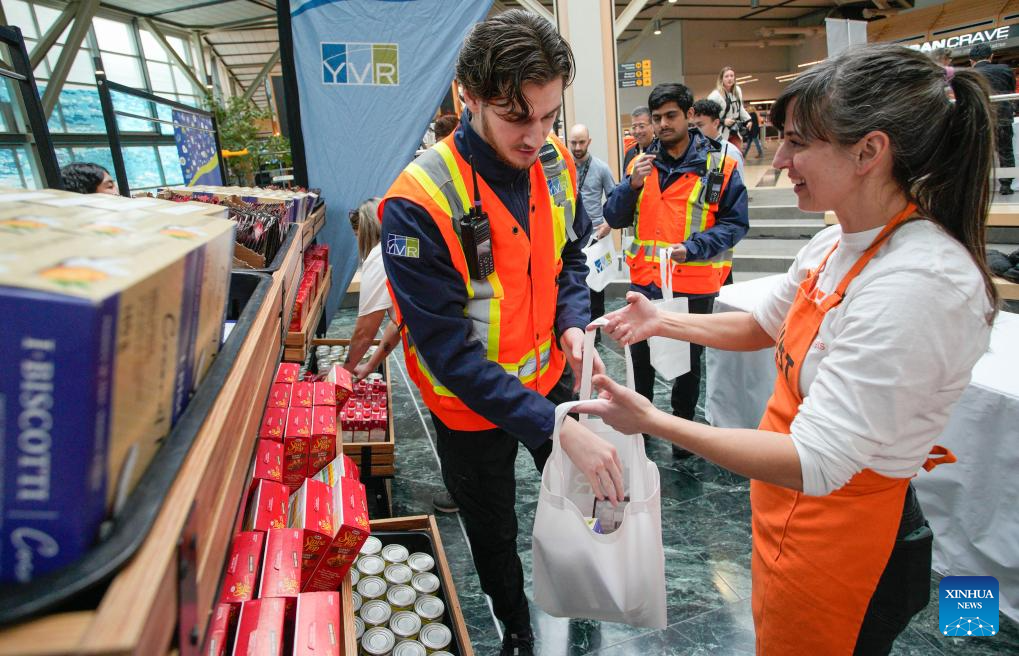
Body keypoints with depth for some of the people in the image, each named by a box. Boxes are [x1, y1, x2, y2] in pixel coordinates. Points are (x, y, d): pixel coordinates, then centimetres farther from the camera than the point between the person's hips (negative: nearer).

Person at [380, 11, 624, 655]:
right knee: (495, 535, 20)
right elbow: (449, 350, -29)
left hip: (550, 378, 5)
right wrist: (555, 425, -33)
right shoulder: (419, 204, -30)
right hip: (472, 409, -4)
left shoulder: (556, 163, -10)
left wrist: (574, 322, -14)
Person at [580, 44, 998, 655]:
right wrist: (662, 321, 1)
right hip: (795, 512, 8)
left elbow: (814, 464, -33)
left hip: (844, 534, -8)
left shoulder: (918, 284, -31)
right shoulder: (836, 244, -3)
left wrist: (653, 421, -30)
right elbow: (763, 327, 14)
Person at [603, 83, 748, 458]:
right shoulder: (642, 163, 5)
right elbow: (614, 218, 1)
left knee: (689, 358, 14)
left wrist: (692, 247, -23)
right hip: (645, 278, 3)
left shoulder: (720, 163, -6)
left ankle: (683, 426, 34)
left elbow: (736, 223, -8)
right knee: (640, 355, 15)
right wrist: (632, 184, -17)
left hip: (695, 283, -3)